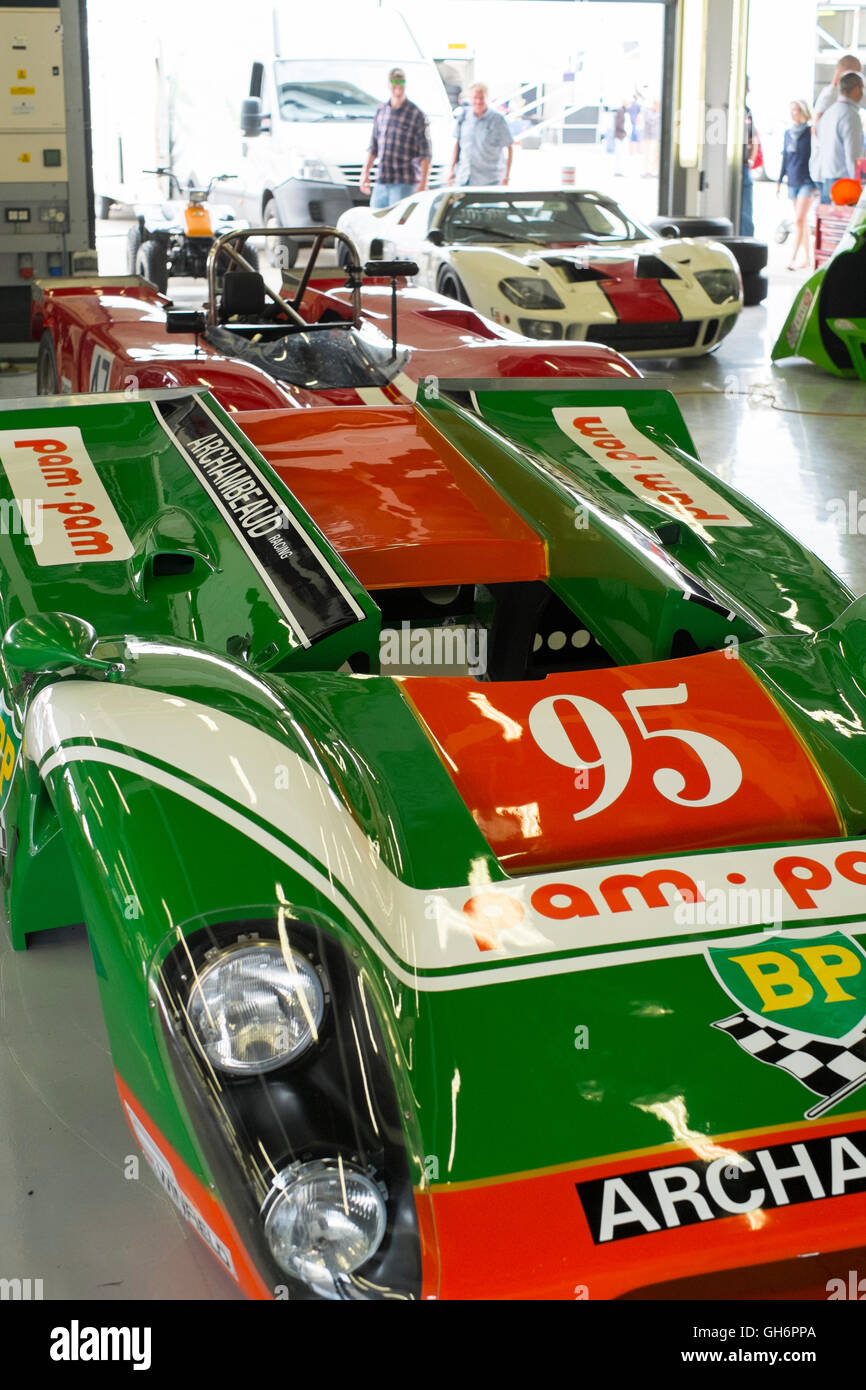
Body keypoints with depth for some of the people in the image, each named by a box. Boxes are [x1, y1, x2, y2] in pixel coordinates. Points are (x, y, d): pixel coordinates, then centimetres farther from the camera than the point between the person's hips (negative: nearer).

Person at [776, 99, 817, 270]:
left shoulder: (810, 132, -6)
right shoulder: (788, 133, 11)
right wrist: (780, 181, 17)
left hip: (807, 181, -6)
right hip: (793, 181, 6)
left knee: (799, 220, -13)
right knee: (801, 221, 10)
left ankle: (793, 258, -15)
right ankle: (806, 258, 15)